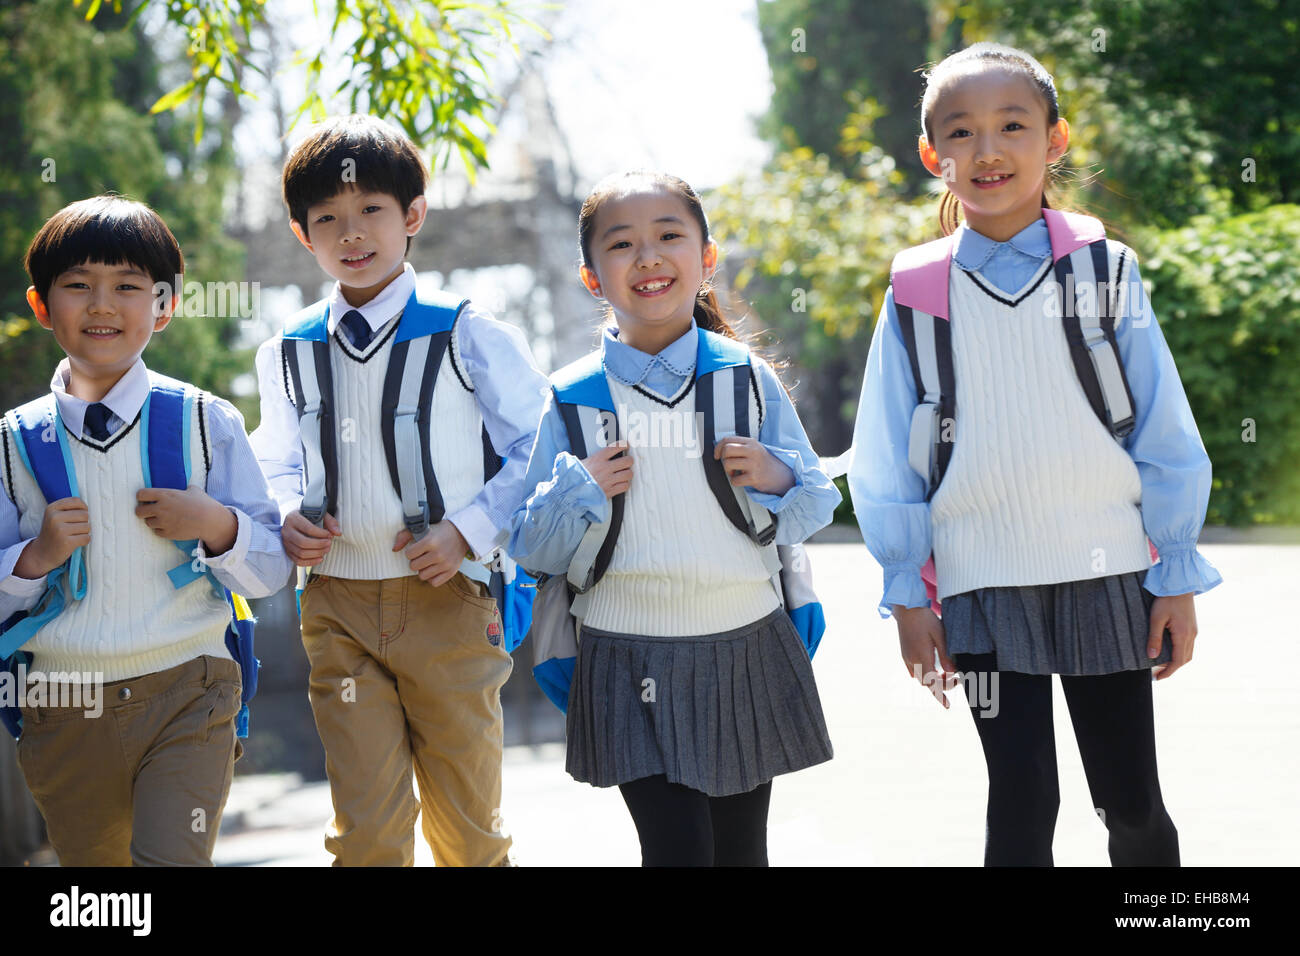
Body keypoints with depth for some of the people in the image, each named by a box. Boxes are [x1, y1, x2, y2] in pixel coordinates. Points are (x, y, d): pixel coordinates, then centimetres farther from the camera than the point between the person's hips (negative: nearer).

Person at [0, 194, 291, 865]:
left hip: (186, 695, -2)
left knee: (170, 858, -19)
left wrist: (216, 526, -14)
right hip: (64, 718, 2)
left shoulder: (206, 423, 1)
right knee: (92, 863, 16)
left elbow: (271, 571, 3)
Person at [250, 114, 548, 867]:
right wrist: (287, 516, 1)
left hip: (447, 601, -2)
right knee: (365, 831, 2)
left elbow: (540, 451, 0)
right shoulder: (288, 353, 8)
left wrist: (468, 531, -12)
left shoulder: (469, 335, -3)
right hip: (338, 608, 2)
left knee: (469, 828, 7)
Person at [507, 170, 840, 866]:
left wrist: (777, 480, -11)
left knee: (740, 848, 11)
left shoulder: (748, 377, 4)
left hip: (746, 650, 2)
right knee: (677, 847, -11)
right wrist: (580, 492, -15)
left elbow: (815, 507, 9)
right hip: (631, 661, -2)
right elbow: (533, 550, 3)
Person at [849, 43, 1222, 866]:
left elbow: (1166, 435, 1)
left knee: (1134, 805, 8)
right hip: (985, 585, 0)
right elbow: (888, 459, 4)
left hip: (1107, 577, 0)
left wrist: (1177, 579, 0)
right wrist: (907, 592, 2)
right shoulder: (917, 295, -1)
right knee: (1022, 805, 0)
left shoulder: (1105, 272, -1)